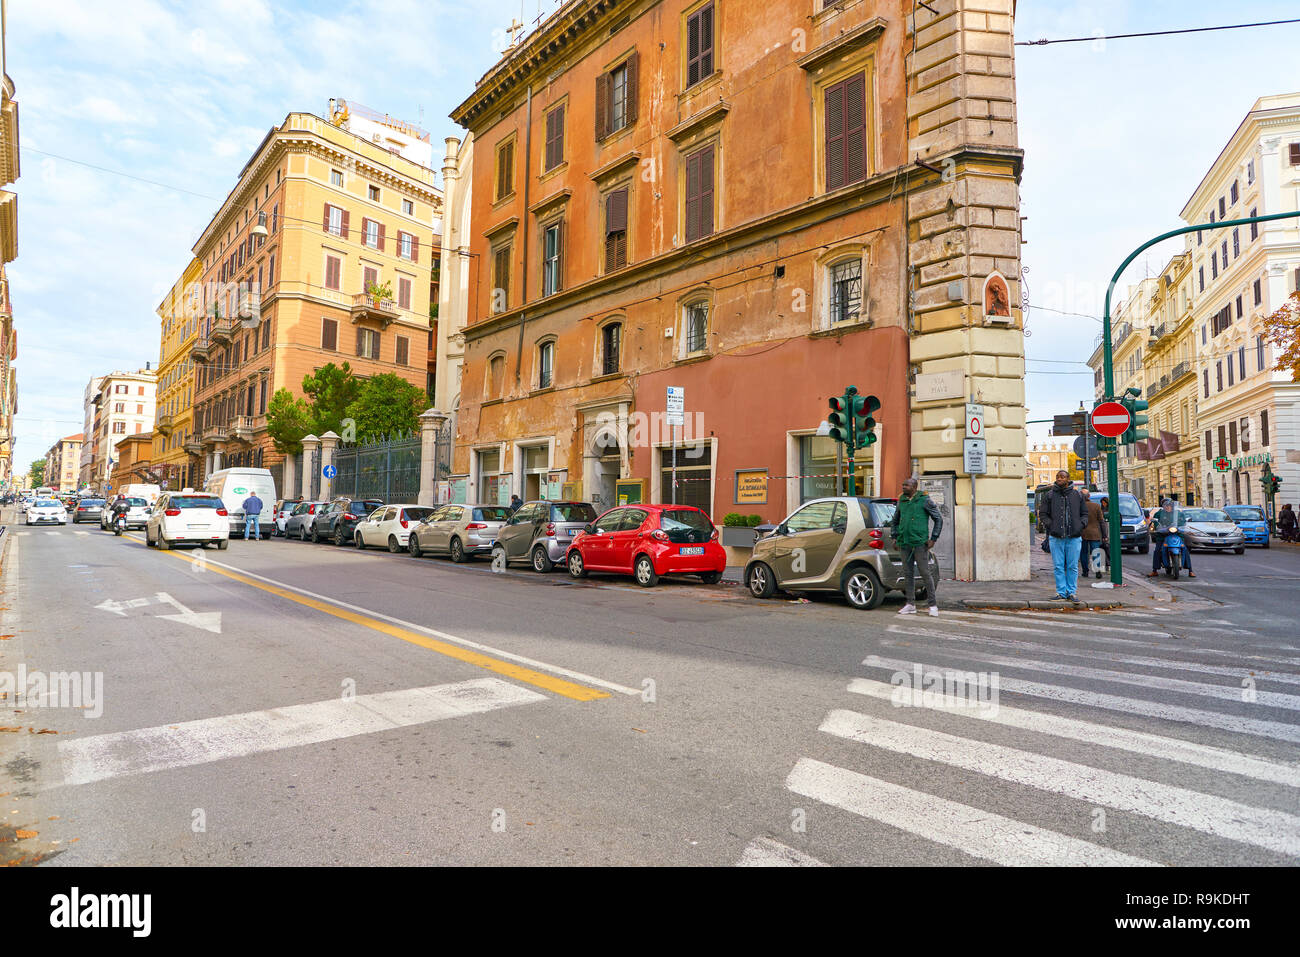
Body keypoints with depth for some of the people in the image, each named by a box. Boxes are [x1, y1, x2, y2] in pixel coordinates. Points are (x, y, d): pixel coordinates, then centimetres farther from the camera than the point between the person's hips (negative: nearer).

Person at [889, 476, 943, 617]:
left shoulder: (924, 500, -2)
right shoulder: (901, 501, 12)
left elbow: (938, 519, 1)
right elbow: (894, 521, 24)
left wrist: (933, 538, -5)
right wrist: (894, 537, 12)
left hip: (920, 543, -5)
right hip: (905, 544, 5)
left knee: (926, 573, -5)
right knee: (908, 574, 7)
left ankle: (933, 606, 1)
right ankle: (910, 604, 13)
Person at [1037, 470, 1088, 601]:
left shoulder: (1077, 495, 10)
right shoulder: (1050, 495, 6)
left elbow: (1084, 513, 16)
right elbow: (1043, 514, 7)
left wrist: (1081, 524, -2)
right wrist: (1050, 525, -8)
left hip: (1074, 536, 1)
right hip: (1056, 536, -1)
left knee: (1073, 566, 3)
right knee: (1058, 566, 1)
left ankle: (1072, 592, 12)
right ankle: (1061, 592, 9)